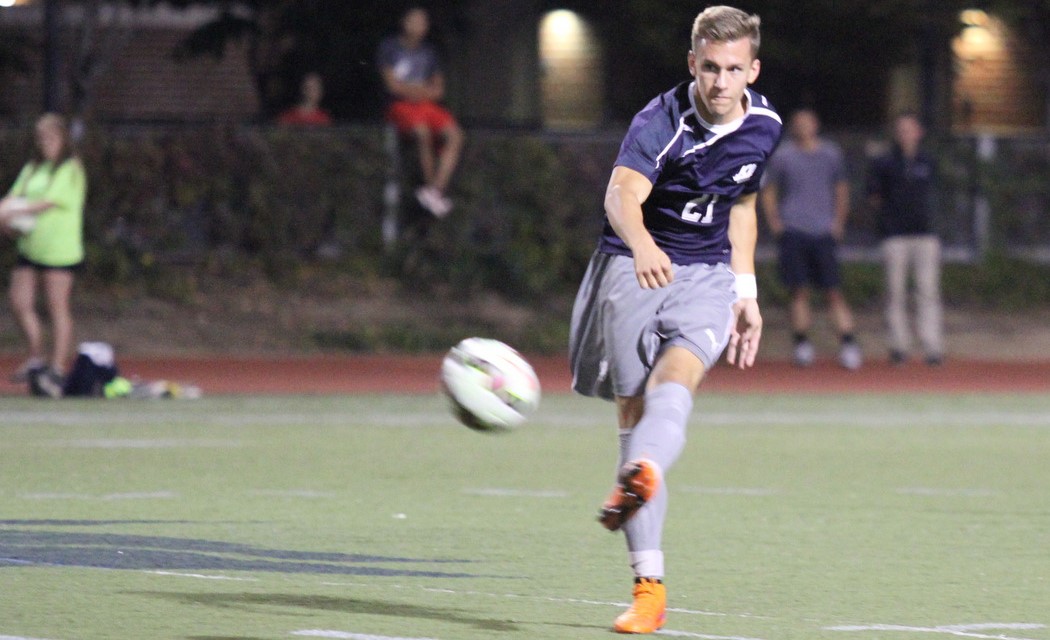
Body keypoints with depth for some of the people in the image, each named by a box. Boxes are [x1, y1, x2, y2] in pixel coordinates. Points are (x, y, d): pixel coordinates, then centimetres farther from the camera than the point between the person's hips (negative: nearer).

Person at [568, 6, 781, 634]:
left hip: (707, 275, 3)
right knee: (634, 413, -6)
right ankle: (649, 586, -3)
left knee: (676, 375, -28)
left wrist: (745, 290, 17)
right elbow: (623, 193, -37)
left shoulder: (764, 126, 2)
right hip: (636, 267, -3)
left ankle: (642, 477, -59)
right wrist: (641, 245, -58)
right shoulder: (661, 122, -18)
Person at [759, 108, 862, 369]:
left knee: (834, 290, -4)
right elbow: (767, 191, 11)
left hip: (824, 232, 1)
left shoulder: (831, 153, 11)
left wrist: (838, 222, 10)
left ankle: (848, 342, -5)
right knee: (800, 290, -4)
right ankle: (802, 345, 3)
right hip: (793, 231, -1)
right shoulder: (781, 155, 5)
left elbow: (841, 189, 21)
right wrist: (775, 222, -2)